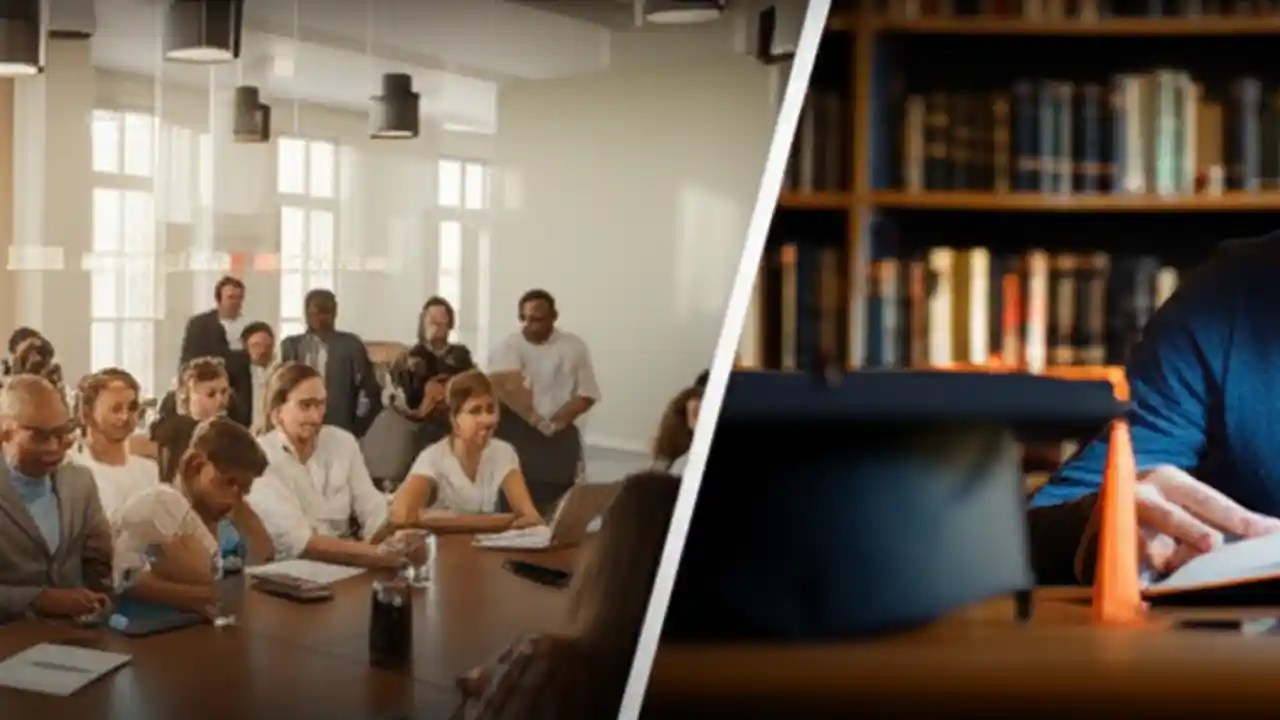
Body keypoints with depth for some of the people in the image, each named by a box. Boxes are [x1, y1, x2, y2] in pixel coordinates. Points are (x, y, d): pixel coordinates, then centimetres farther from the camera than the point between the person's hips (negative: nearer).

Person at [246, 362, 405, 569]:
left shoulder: (343, 442, 5)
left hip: (345, 564, 6)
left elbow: (374, 514, 0)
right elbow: (296, 541, -21)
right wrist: (376, 553, -30)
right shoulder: (260, 457, -12)